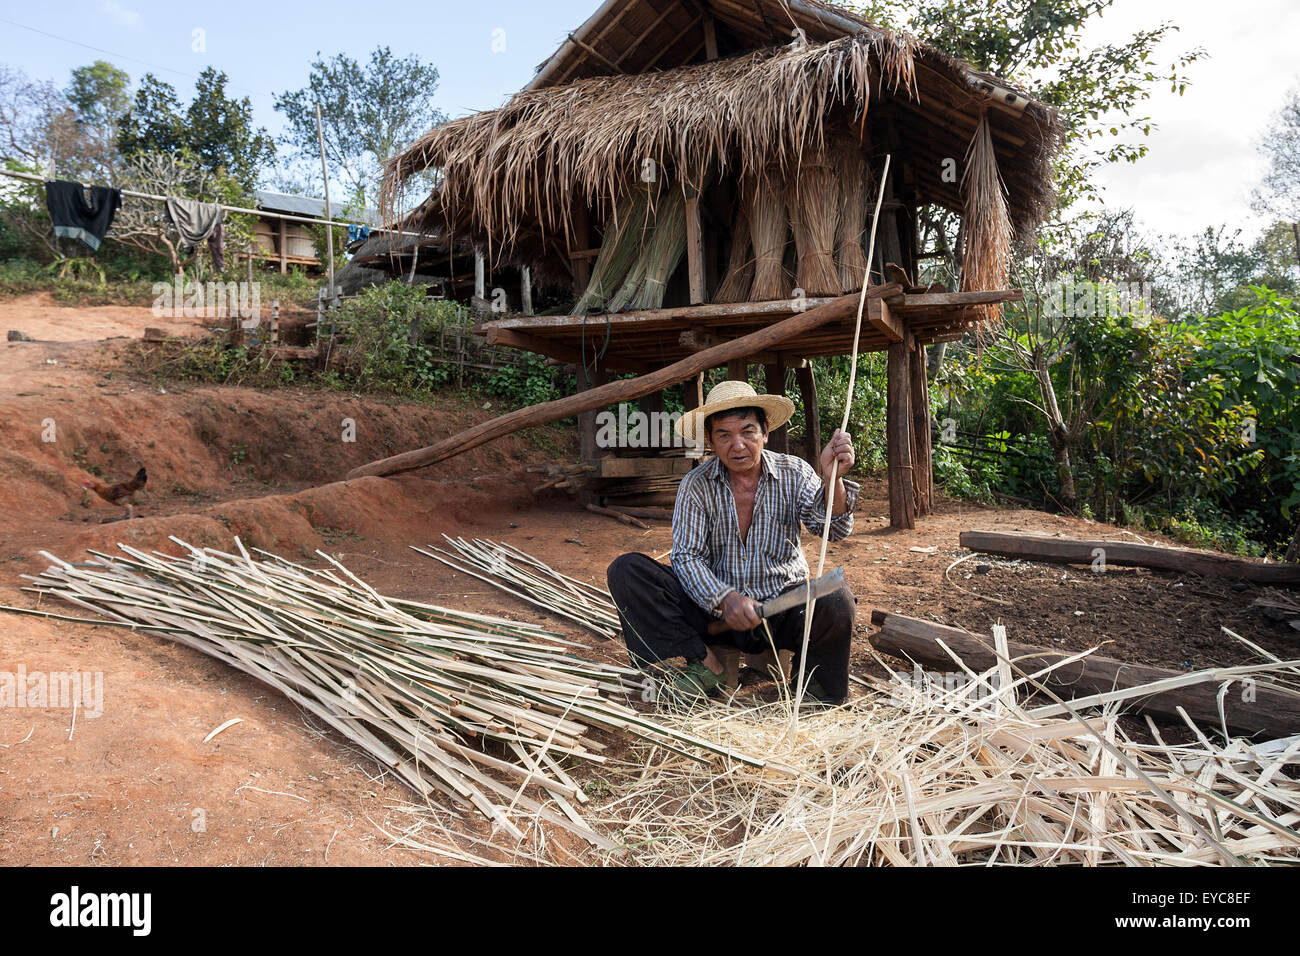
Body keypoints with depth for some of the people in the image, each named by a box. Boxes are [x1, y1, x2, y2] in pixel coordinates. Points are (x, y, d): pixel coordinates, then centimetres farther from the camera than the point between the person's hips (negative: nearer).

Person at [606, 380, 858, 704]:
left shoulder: (794, 474, -2)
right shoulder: (696, 486, -4)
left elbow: (833, 530, -15)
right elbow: (685, 557, -11)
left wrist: (832, 480, -36)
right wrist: (724, 599, -30)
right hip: (715, 609, 1)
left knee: (836, 602, -34)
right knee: (625, 570, -17)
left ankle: (813, 677, -1)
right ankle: (704, 662, -12)